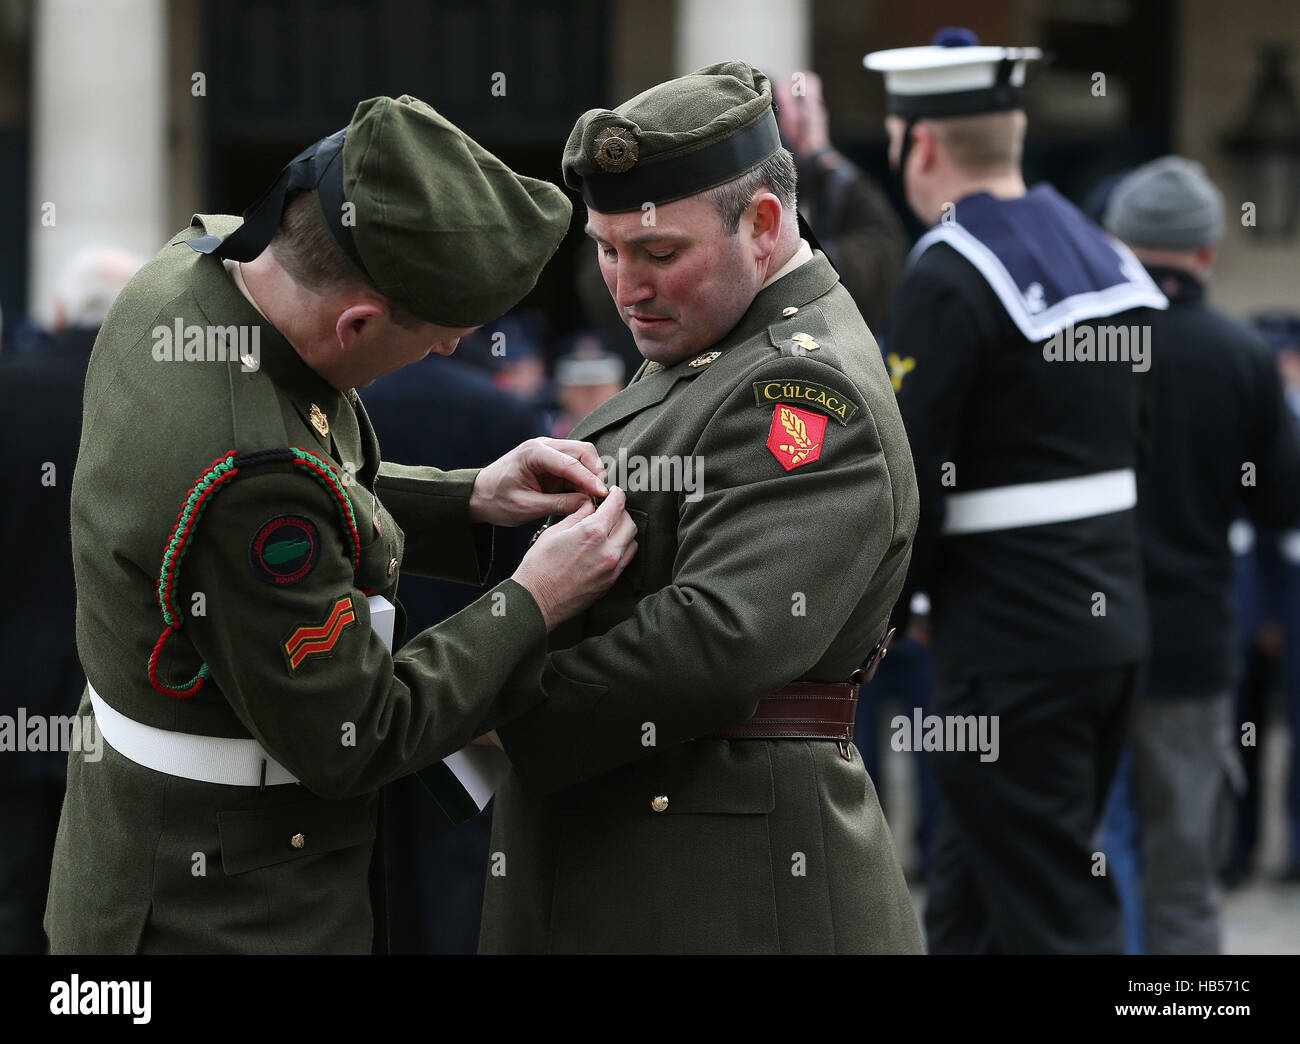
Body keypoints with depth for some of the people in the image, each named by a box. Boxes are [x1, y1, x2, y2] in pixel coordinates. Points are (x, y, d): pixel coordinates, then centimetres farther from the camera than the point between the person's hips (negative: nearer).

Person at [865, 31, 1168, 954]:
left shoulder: (949, 276, -15)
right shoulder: (1102, 250, 11)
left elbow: (908, 478, -17)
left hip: (1012, 644, -9)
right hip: (1115, 623, 9)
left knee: (1053, 911, -4)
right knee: (973, 888, 20)